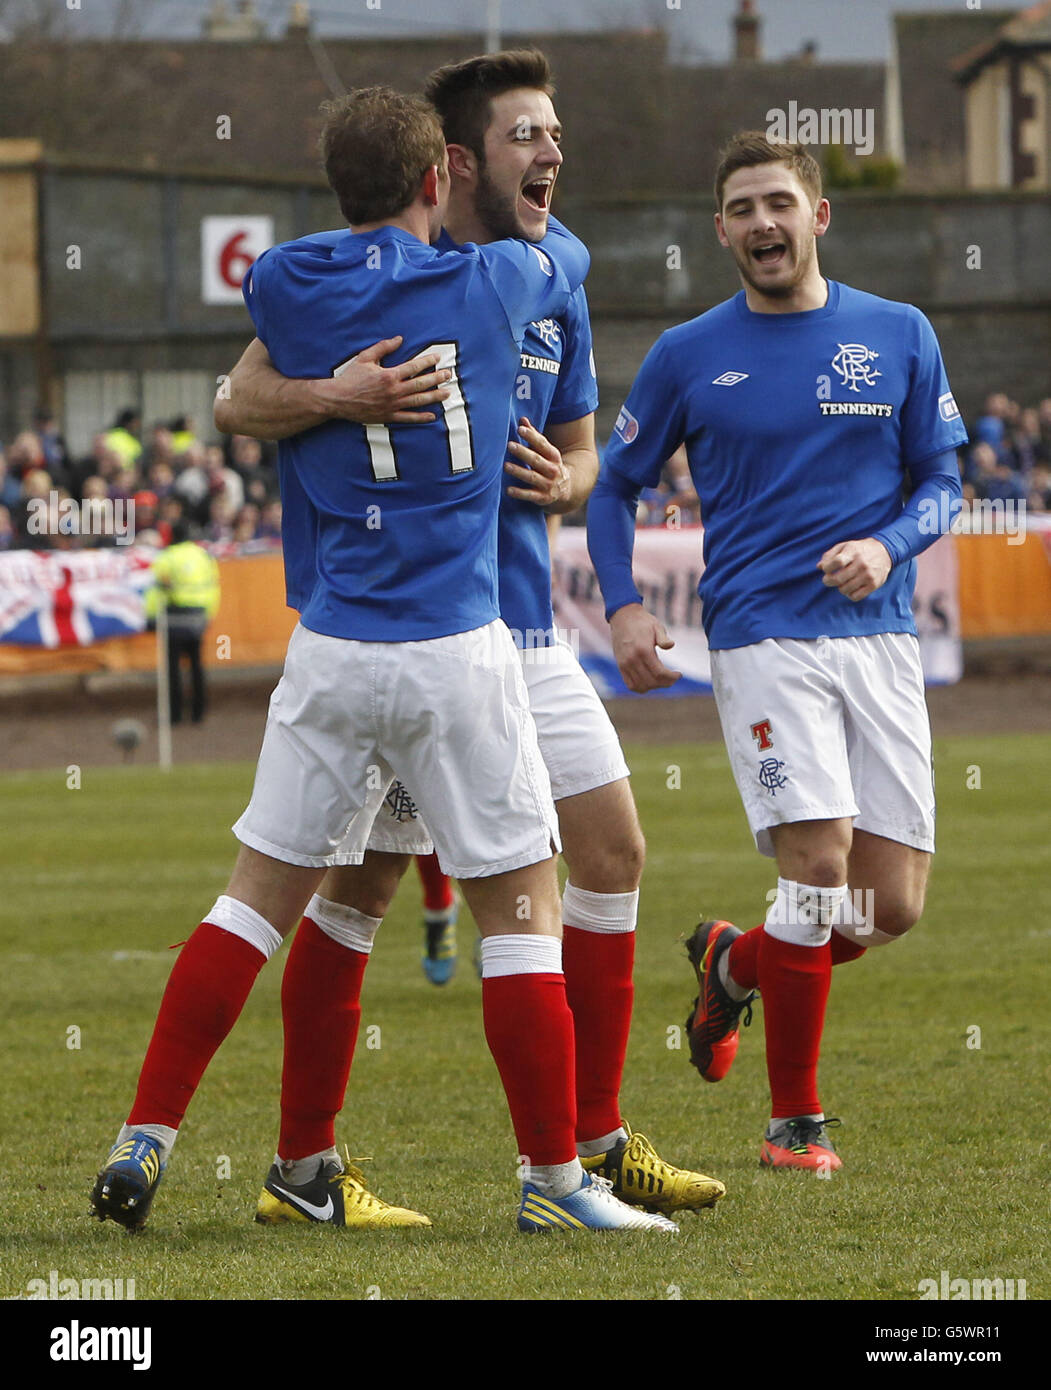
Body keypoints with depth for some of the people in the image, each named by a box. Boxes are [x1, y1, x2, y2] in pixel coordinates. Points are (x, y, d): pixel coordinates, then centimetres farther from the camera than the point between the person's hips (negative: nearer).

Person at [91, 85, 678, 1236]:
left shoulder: (283, 286, 1)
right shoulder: (491, 283, -2)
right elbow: (570, 256, 22)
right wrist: (509, 212, 42)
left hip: (332, 653, 3)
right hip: (458, 655, -3)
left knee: (262, 893, 10)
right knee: (520, 906, 5)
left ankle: (142, 1143, 6)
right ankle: (553, 1178, 6)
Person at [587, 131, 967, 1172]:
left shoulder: (898, 337, 7)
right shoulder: (687, 357, 5)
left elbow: (941, 479, 12)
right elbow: (615, 483, 15)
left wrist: (888, 547, -9)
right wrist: (623, 606, -1)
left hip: (879, 636, 3)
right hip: (761, 640, -3)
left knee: (892, 907, -1)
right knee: (819, 865, -18)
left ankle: (736, 961, 31)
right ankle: (794, 1120, -4)